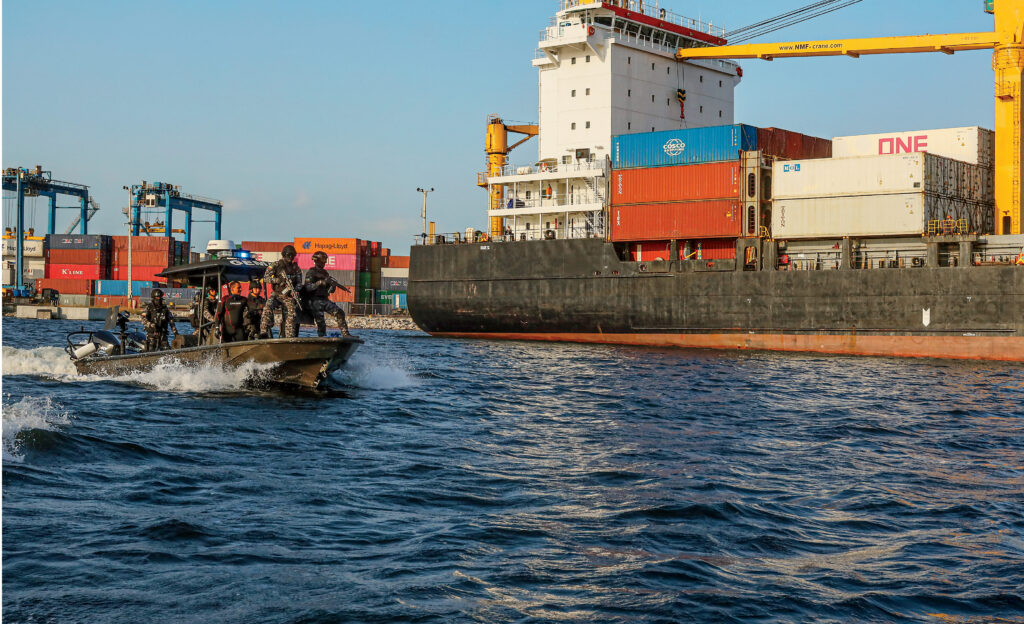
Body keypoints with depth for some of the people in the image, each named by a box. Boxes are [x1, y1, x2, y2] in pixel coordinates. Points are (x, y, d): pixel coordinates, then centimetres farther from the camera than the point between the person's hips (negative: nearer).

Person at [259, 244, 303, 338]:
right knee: (268, 308, -29)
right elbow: (265, 278, -7)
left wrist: (295, 290, -16)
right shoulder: (276, 265, 1)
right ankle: (264, 332, -33)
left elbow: (299, 282, 8)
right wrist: (277, 280, -25)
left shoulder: (296, 268, 10)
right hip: (276, 294, -2)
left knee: (292, 314, -20)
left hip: (289, 296, 2)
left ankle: (289, 337, -15)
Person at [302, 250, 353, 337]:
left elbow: (331, 290, 18)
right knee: (320, 322, -15)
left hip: (325, 300, 6)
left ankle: (345, 334, -9)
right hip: (315, 300, -6)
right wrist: (319, 283, -26)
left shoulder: (325, 273, 17)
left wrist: (333, 285, -5)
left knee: (339, 313, -8)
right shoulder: (311, 272, -3)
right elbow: (307, 287, -17)